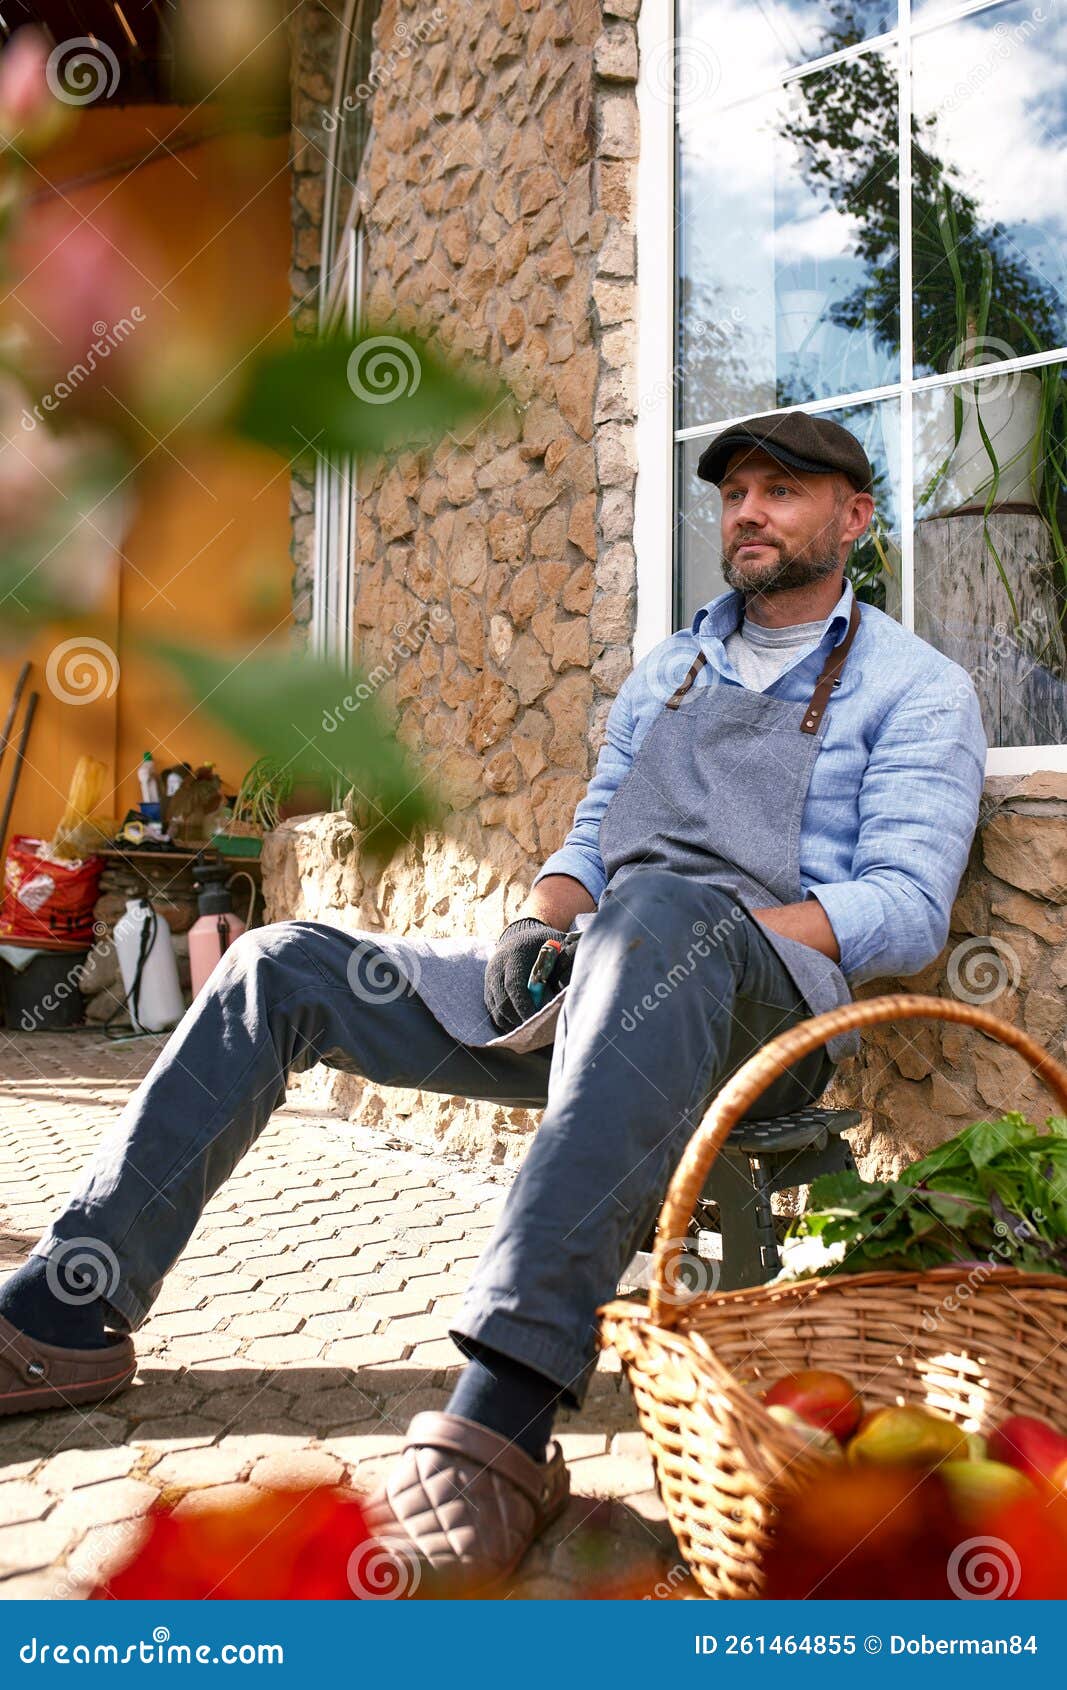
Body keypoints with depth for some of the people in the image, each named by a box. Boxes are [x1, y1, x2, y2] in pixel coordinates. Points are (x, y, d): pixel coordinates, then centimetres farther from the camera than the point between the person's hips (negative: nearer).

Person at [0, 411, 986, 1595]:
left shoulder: (916, 688, 6)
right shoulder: (667, 667, 24)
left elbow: (906, 908, -7)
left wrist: (717, 927, -19)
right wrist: (541, 922, 0)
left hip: (766, 1003, -6)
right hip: (595, 986, 6)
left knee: (658, 915, -42)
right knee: (285, 964, -4)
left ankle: (504, 1418, -47)